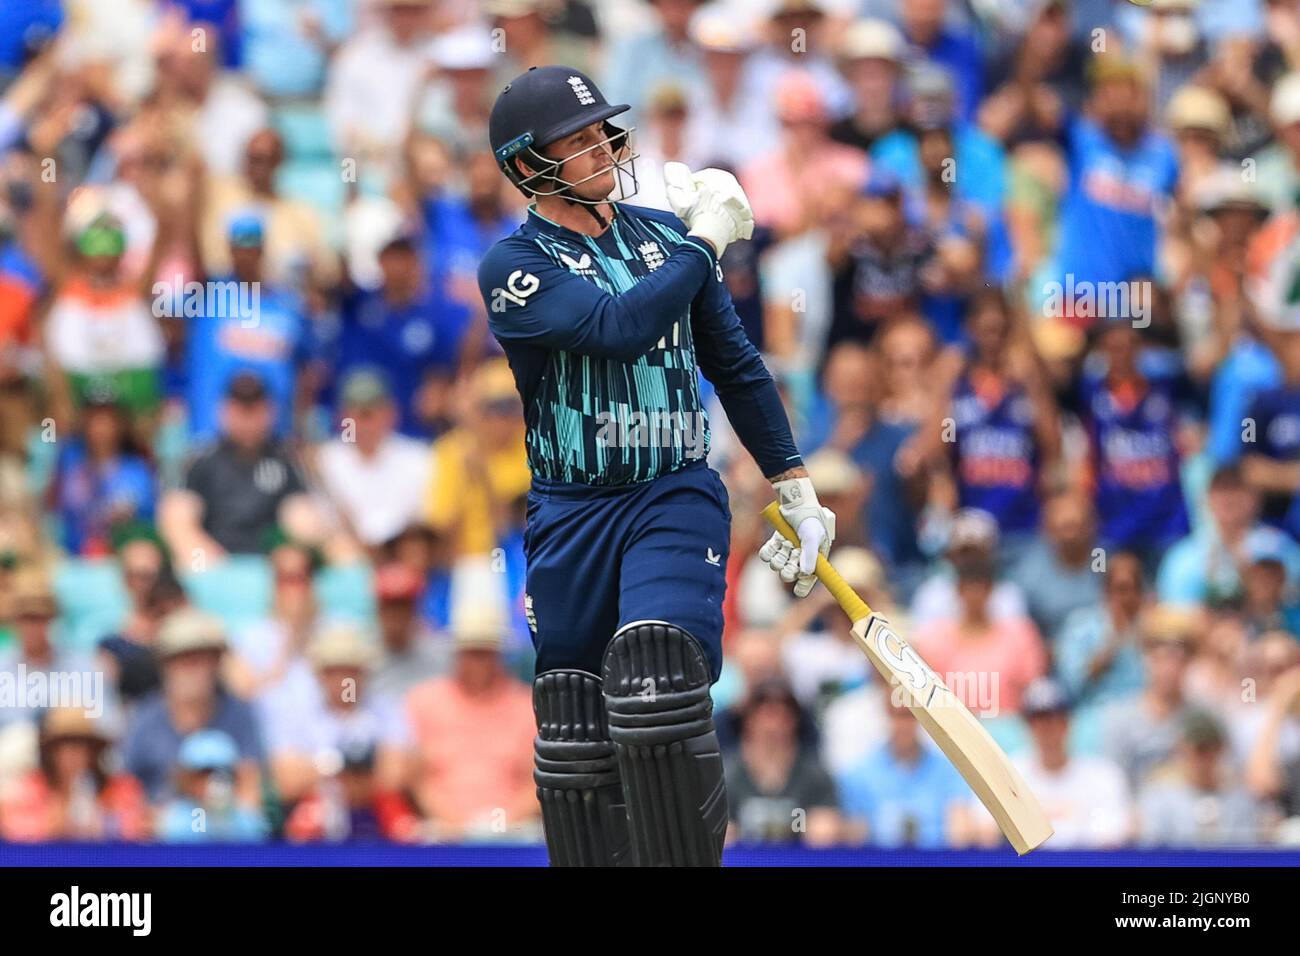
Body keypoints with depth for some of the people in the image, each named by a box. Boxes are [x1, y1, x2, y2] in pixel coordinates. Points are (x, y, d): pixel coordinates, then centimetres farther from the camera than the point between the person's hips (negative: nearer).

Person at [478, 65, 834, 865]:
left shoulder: (663, 235, 9)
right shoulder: (514, 266, -4)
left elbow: (736, 363, 17)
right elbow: (620, 326, -20)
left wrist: (796, 487, 14)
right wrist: (707, 243, -10)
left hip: (676, 499, 0)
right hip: (570, 519, 0)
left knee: (658, 685, -23)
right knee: (576, 736, 2)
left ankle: (691, 853, -19)